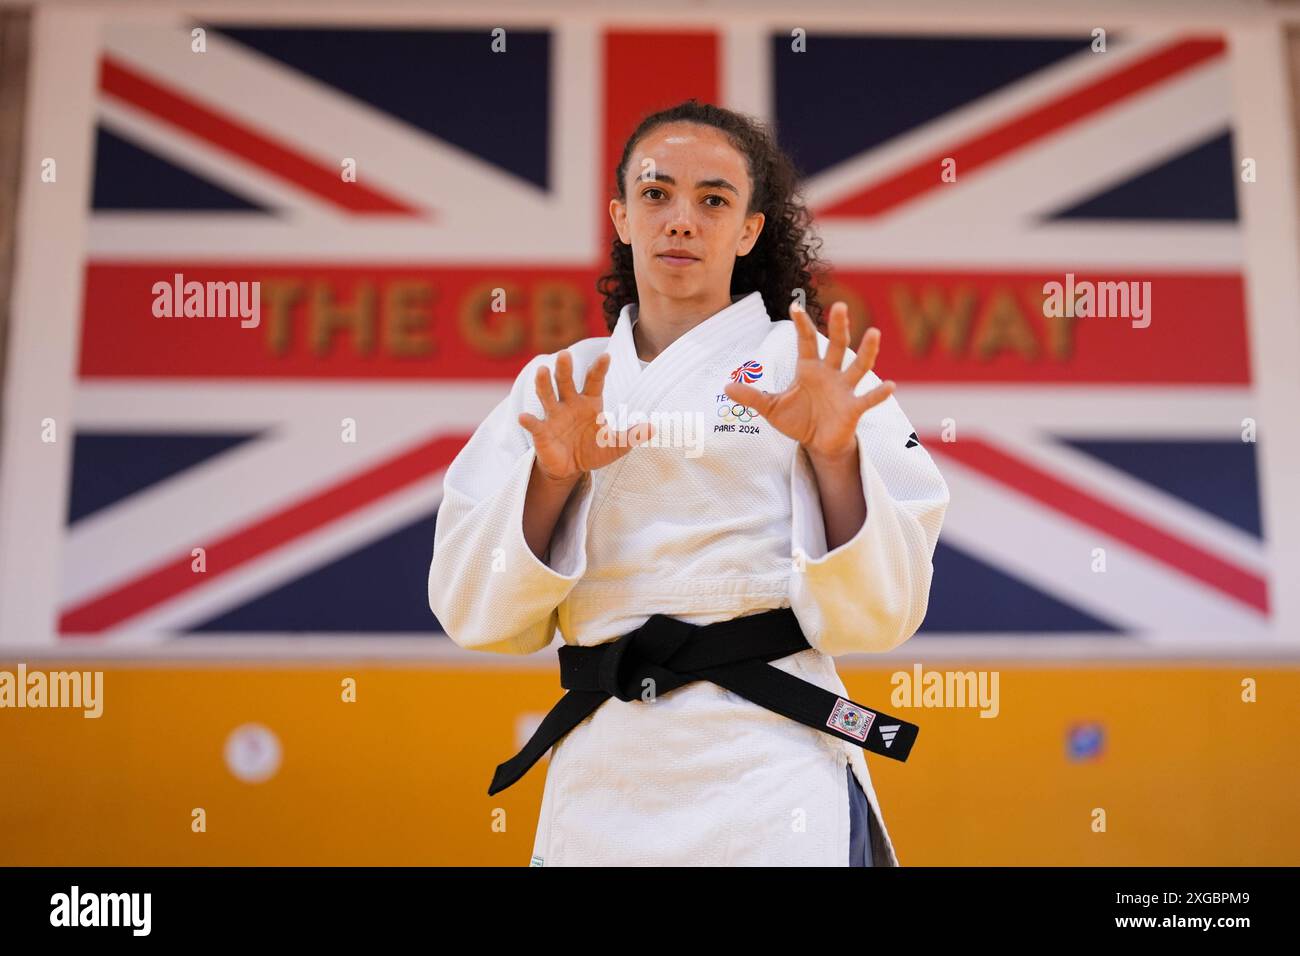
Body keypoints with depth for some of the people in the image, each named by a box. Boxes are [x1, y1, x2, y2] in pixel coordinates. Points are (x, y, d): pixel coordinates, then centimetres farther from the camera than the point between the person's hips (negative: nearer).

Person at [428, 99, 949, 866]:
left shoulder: (811, 369, -1)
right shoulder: (554, 388, 7)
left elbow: (875, 615, -5)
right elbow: (478, 614, 1)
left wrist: (835, 454, -19)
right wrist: (553, 475, -13)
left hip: (766, 778, -3)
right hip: (596, 781, 3)